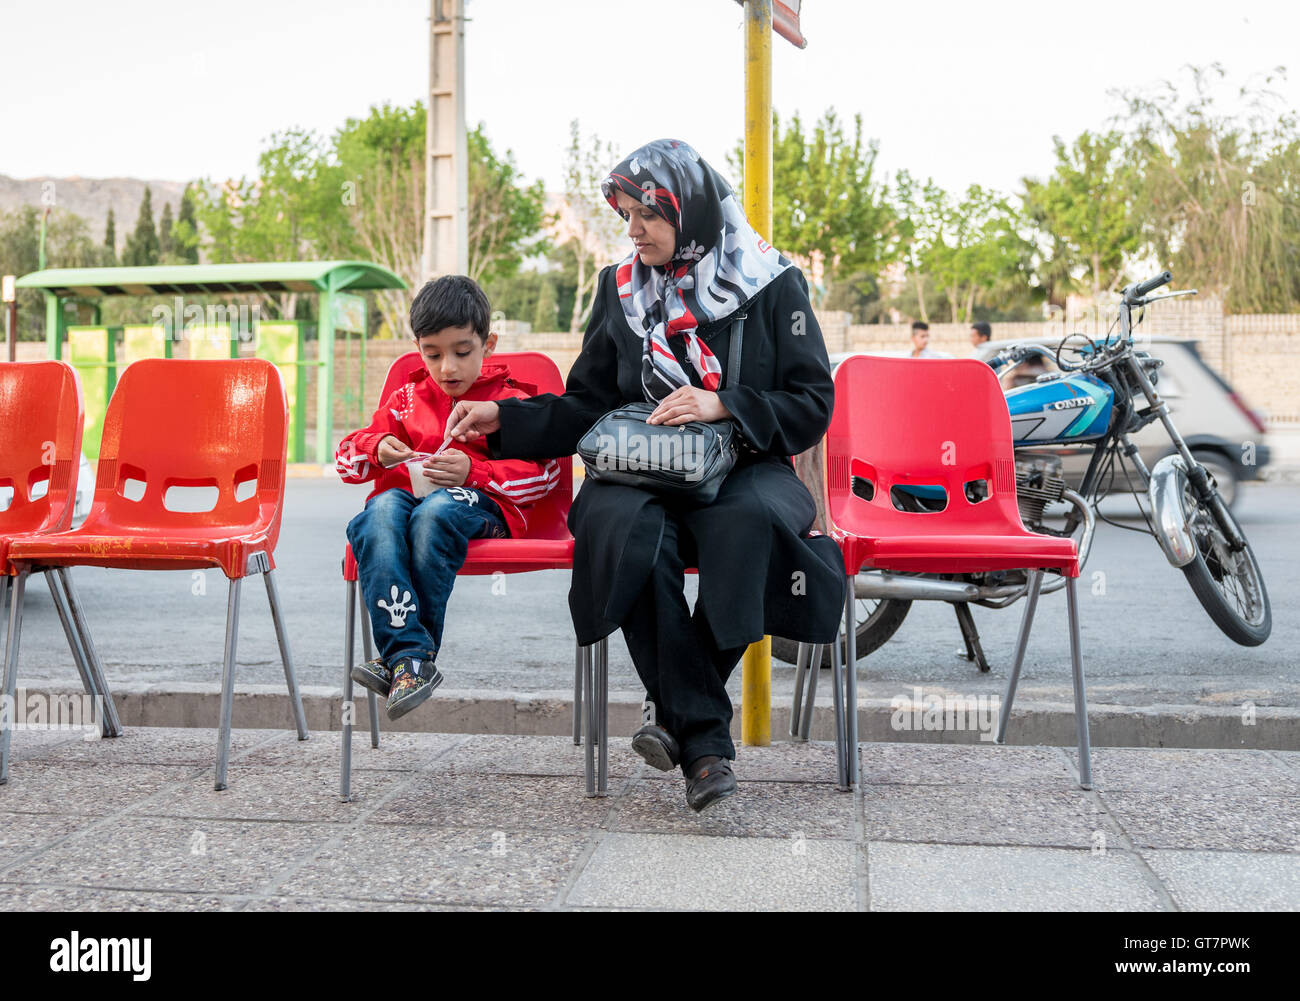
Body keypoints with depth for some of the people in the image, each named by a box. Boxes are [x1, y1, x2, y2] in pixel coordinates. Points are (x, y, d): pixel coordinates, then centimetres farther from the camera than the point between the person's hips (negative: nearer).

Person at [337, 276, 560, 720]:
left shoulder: (511, 401, 11)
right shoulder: (407, 399, 21)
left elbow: (544, 471, 0)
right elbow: (347, 457, 20)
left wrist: (474, 471, -13)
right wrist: (377, 450, -5)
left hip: (482, 504, -3)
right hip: (407, 496, 3)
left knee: (435, 513, -39)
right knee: (381, 511, -35)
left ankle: (404, 655, -31)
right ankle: (408, 653, -45)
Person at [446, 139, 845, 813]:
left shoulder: (773, 287, 5)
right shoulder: (621, 290, 15)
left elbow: (813, 405, 0)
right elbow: (585, 407, 15)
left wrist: (721, 405, -14)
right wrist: (503, 419, 1)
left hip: (745, 469, -2)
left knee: (745, 520, -39)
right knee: (626, 526, -35)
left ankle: (679, 708, -24)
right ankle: (704, 737, -31)